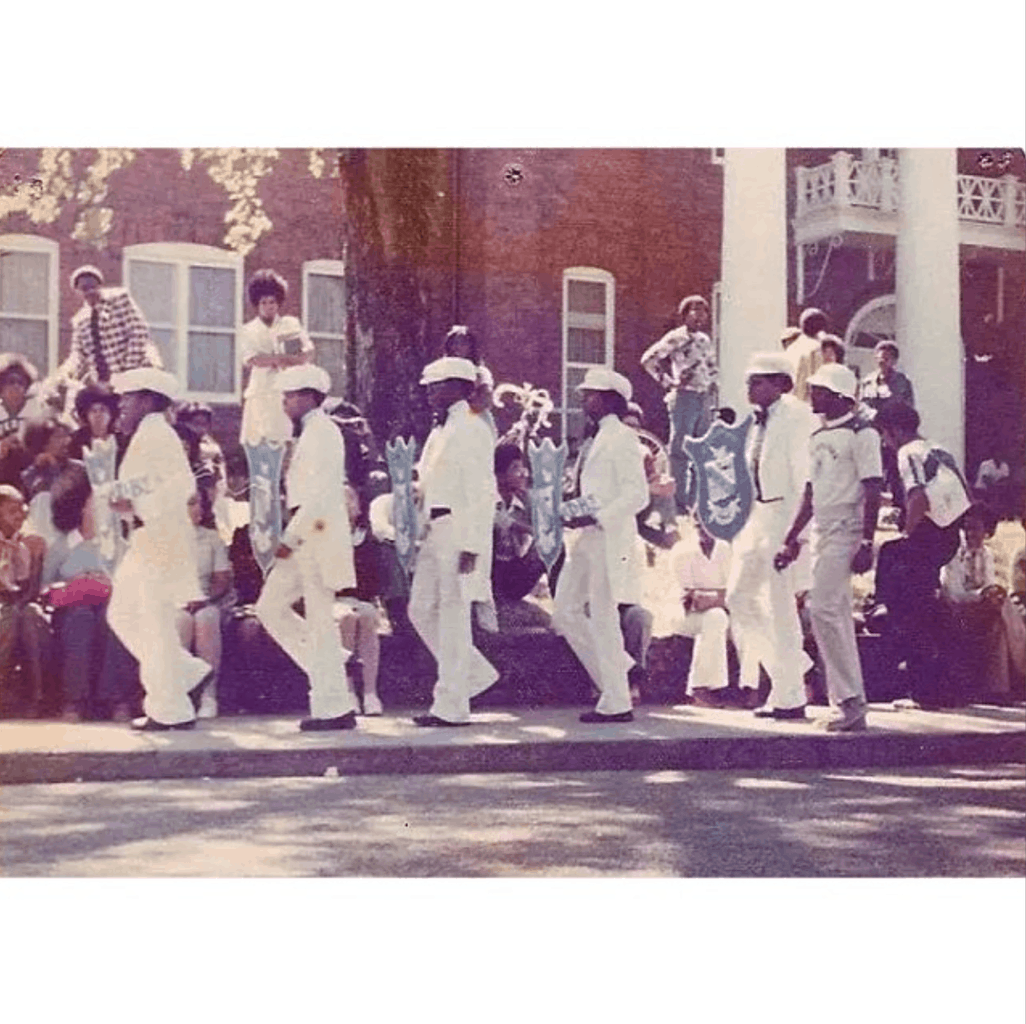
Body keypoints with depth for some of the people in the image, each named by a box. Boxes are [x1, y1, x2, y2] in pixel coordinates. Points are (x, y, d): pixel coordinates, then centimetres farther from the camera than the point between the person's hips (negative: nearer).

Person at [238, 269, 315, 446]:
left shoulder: (292, 324, 14)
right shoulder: (249, 331, 9)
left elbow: (309, 354, 4)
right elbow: (251, 360, -7)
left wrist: (275, 360, -8)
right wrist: (285, 358, -8)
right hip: (261, 396, -1)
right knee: (259, 442, -10)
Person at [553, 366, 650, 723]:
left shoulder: (621, 438, -9)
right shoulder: (594, 441, 17)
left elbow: (637, 495, -15)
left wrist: (595, 518, -21)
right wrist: (575, 515, 7)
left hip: (610, 538, -9)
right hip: (588, 538, 9)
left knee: (603, 619, -6)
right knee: (565, 612, 8)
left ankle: (616, 703, 1)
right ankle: (617, 670, 21)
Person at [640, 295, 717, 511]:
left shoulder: (705, 340, 17)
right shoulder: (676, 337, -5)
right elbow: (649, 358, -10)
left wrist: (712, 387, 16)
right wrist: (668, 383, -9)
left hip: (704, 398, 7)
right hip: (684, 396, -7)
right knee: (680, 450, -6)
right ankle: (680, 500, -5)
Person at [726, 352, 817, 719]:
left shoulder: (795, 416, -10)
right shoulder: (758, 421, 15)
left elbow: (804, 476, -15)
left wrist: (794, 531, -20)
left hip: (783, 515, -9)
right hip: (754, 517, 9)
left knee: (780, 605, -5)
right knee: (739, 596, 9)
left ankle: (789, 697, 3)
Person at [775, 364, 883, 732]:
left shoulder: (861, 433, -8)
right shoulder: (818, 437, 17)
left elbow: (872, 491, -13)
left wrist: (866, 542, -18)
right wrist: (790, 540, 18)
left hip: (845, 532, -9)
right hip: (821, 532, 9)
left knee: (823, 607, -17)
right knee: (837, 615, 8)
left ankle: (849, 698, -11)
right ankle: (852, 706, 12)